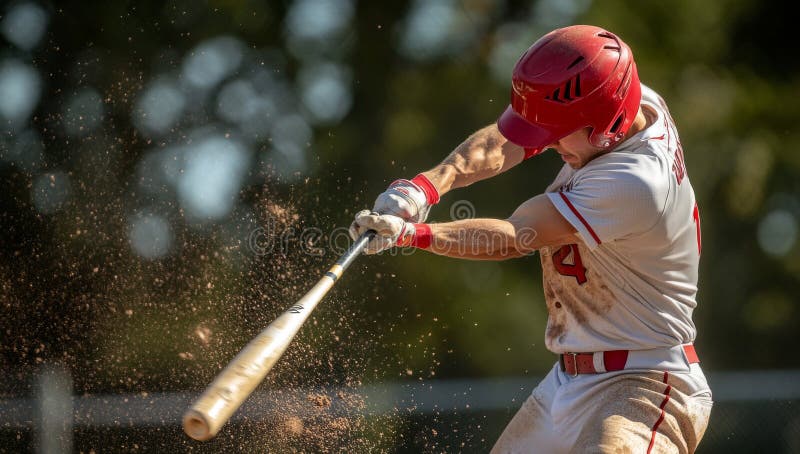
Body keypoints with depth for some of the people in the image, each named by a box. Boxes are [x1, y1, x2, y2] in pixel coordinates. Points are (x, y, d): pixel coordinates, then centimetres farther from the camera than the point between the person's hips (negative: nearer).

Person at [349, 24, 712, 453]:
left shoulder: (636, 185, -27)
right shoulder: (635, 102, -3)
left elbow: (513, 238, -26)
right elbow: (507, 141, -5)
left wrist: (410, 233, -31)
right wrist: (427, 184, -21)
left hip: (642, 388, -10)